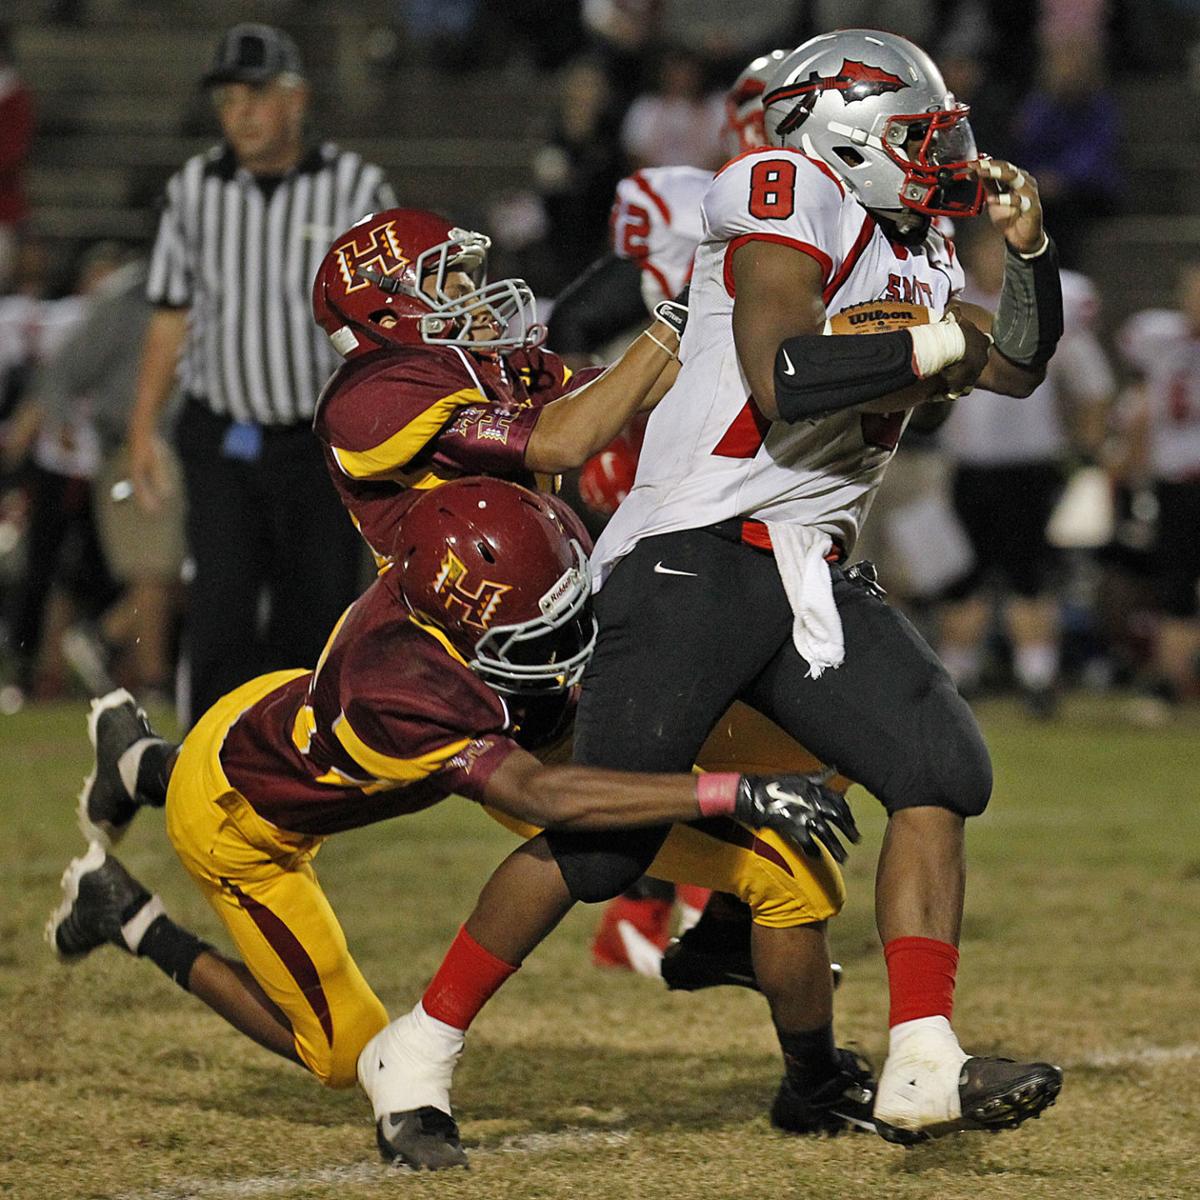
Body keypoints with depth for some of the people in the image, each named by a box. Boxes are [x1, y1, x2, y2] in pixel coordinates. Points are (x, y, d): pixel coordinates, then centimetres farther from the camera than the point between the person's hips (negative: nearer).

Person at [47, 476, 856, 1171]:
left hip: (286, 711, 7)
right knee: (343, 1051, 3)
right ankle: (130, 920, 13)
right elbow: (541, 796, -54)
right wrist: (736, 795, -59)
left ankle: (142, 765, 46)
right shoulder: (399, 697, -47)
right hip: (235, 824, -7)